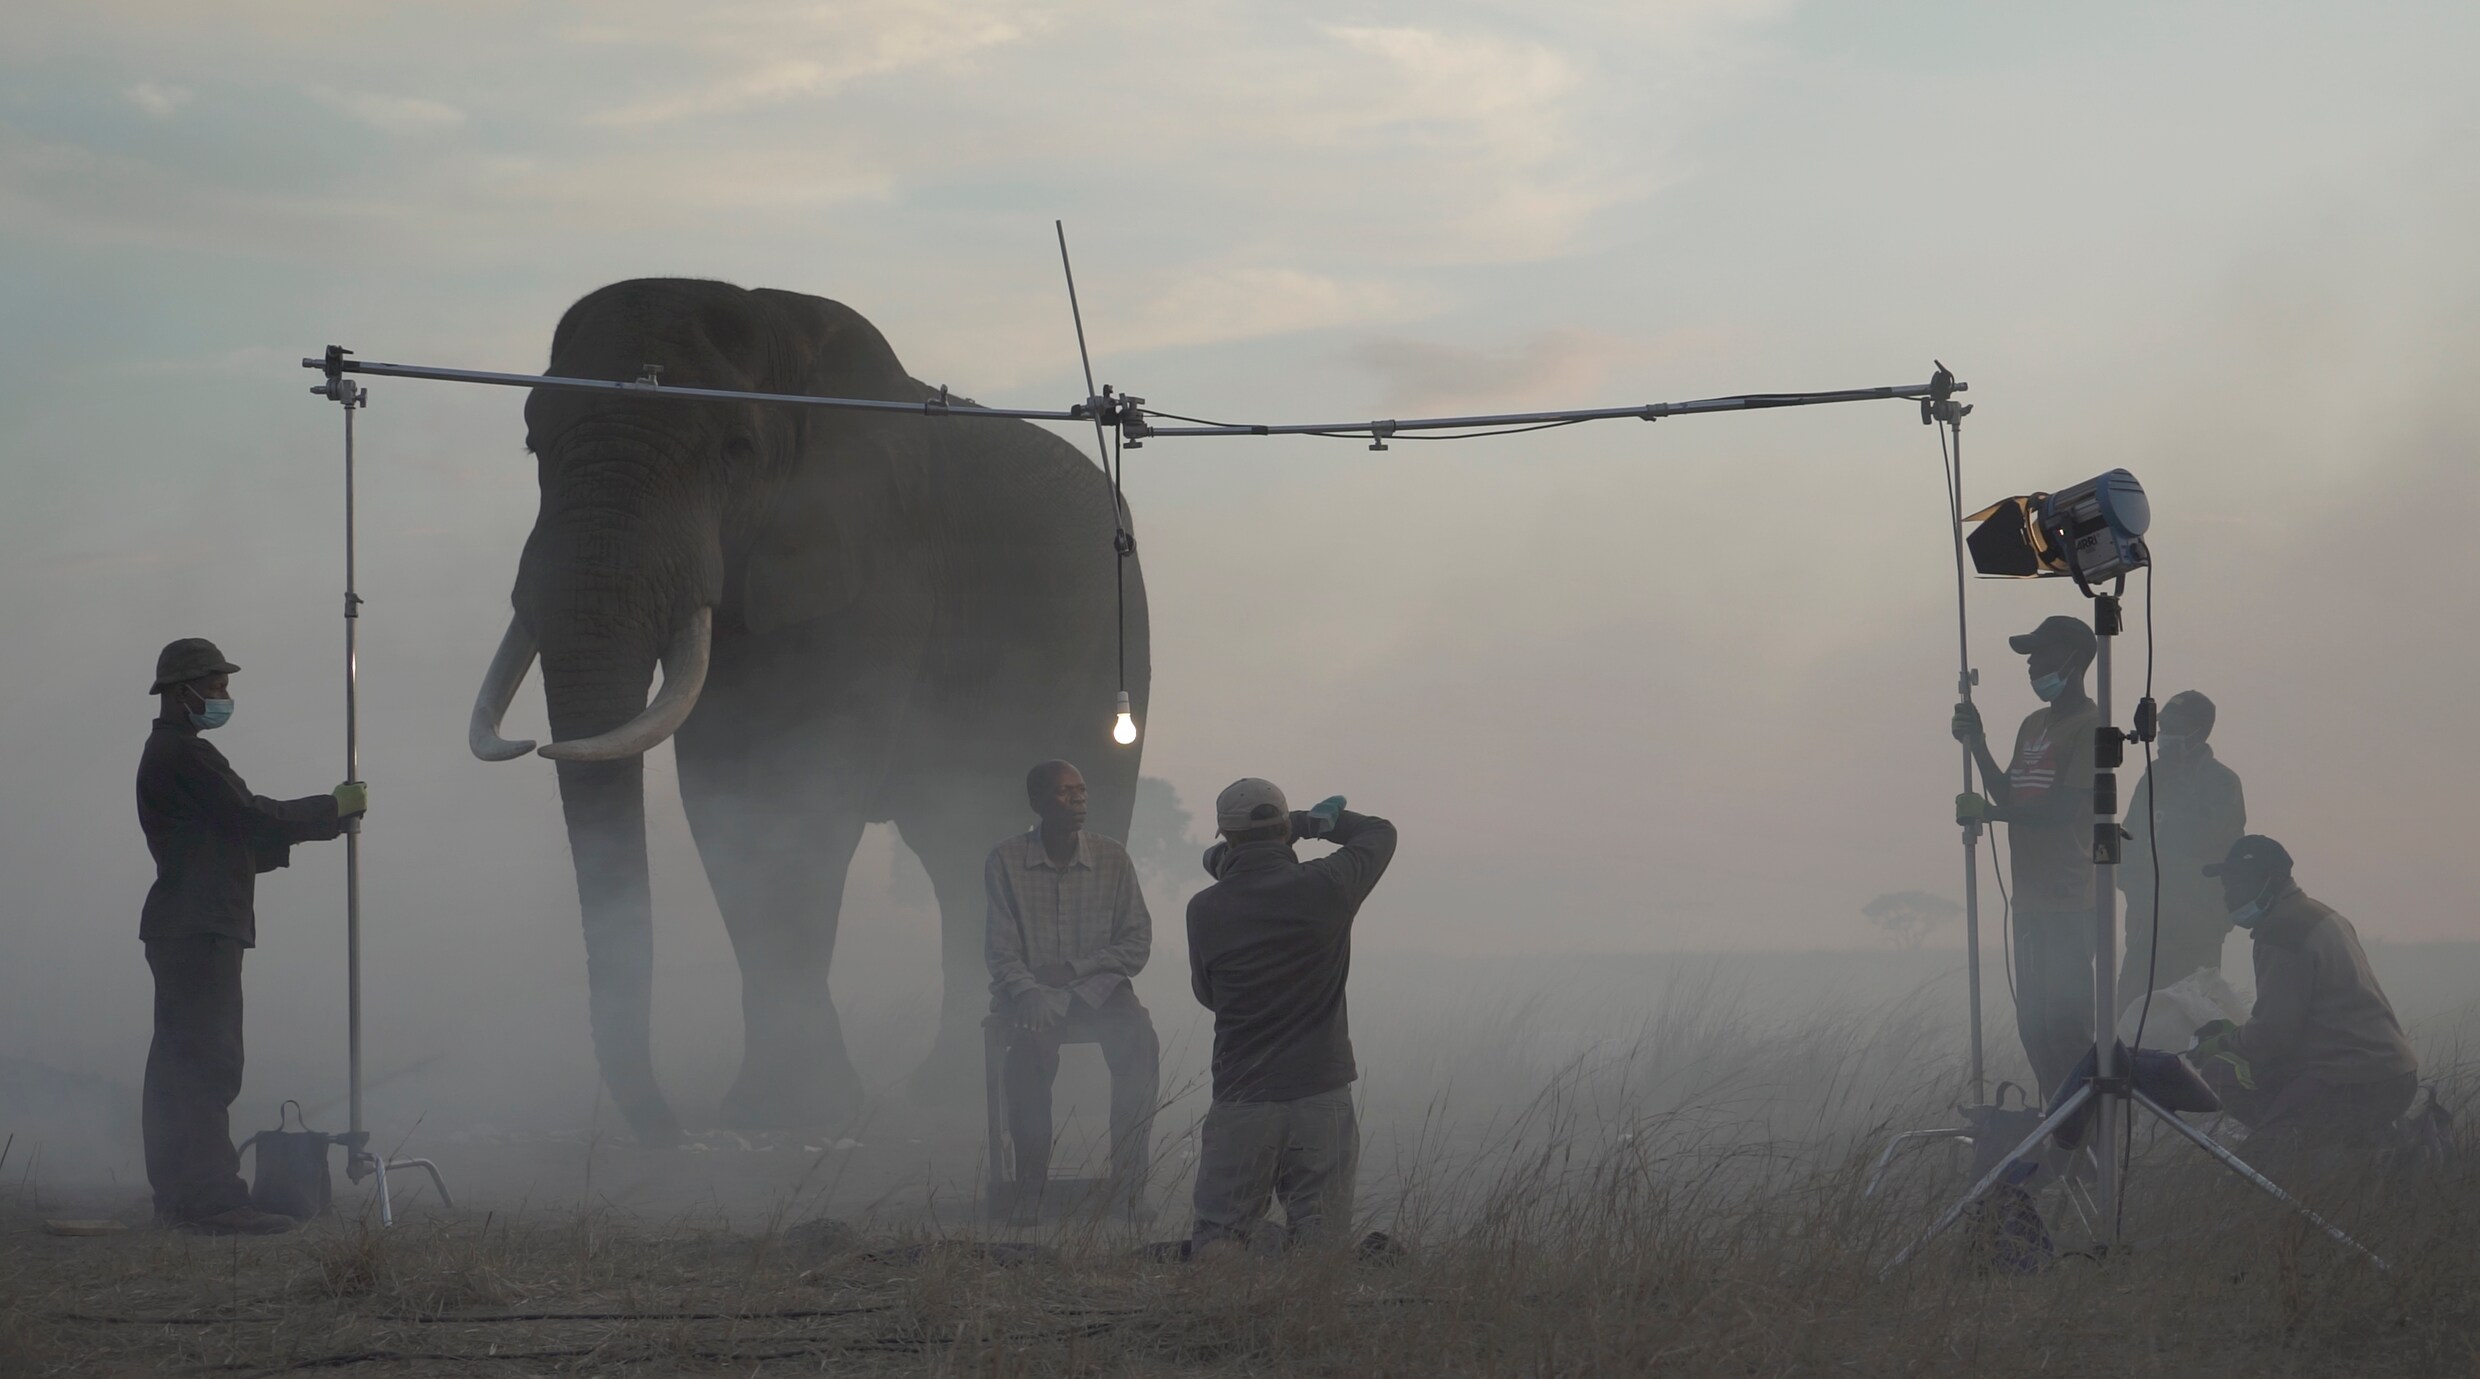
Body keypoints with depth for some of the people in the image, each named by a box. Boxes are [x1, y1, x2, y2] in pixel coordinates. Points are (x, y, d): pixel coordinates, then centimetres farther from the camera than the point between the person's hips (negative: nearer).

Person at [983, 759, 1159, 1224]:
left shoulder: (1112, 859, 5)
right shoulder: (1005, 863, 0)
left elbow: (1137, 944, 4)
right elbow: (1001, 951, -4)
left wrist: (1074, 969, -10)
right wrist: (1028, 992, -23)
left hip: (1097, 989, 2)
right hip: (1033, 993, -2)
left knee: (1139, 1039, -29)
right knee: (1030, 1041, -35)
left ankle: (1129, 1185, -27)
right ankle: (1030, 1192, -31)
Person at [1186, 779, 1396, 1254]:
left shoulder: (1205, 910, -3)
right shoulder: (1324, 888, -6)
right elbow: (1380, 833, 15)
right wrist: (1311, 823, 25)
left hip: (1239, 1104, 0)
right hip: (1321, 1101, 0)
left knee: (1215, 1244, 6)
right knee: (1319, 1253, 1)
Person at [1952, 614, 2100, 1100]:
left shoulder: (2090, 726, -9)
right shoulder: (2033, 725, 20)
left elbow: (2061, 809, -17)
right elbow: (2011, 800, 20)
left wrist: (1986, 810, -15)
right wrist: (1977, 746, 10)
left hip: (2067, 905, -9)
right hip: (2030, 899, 9)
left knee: (2065, 1023, -12)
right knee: (2034, 1024, 9)